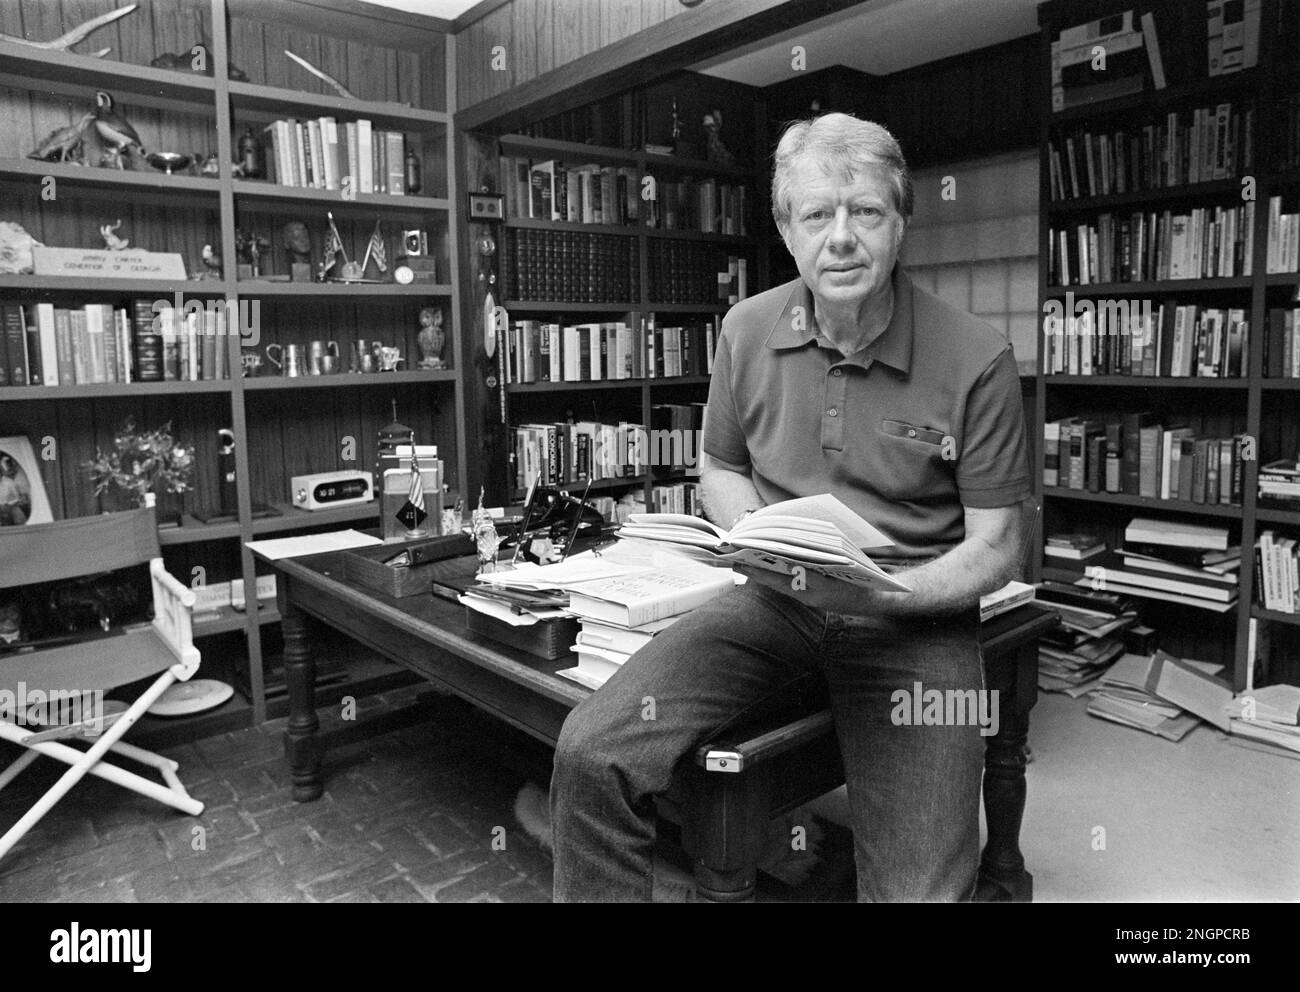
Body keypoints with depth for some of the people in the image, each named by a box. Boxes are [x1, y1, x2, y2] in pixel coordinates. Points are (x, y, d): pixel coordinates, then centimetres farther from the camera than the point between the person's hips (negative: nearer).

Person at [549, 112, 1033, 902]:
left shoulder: (977, 358, -8)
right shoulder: (748, 329, 3)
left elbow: (996, 549, -2)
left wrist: (884, 592, -20)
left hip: (915, 621, -2)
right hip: (775, 602, 3)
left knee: (921, 891, -18)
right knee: (592, 751, -18)